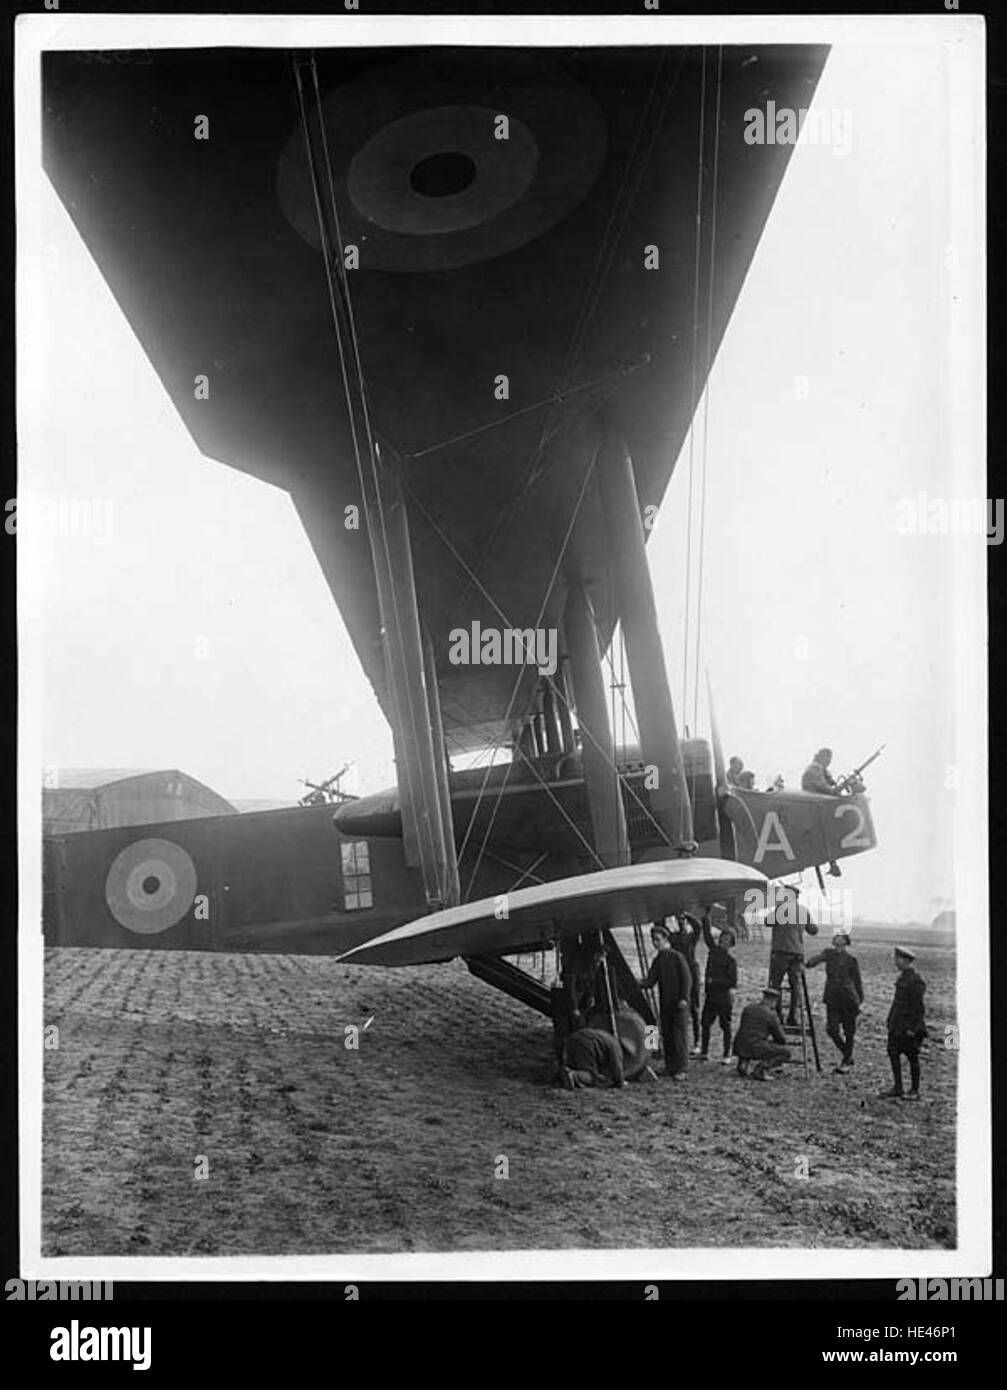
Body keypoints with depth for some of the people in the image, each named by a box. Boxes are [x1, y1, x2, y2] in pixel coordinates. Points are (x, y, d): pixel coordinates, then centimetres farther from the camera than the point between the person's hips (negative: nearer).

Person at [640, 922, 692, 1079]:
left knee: (678, 1036, -9)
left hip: (679, 1004, -6)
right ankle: (670, 1067, 16)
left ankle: (680, 1070, -7)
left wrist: (684, 998, -15)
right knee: (666, 1036, 7)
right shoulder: (657, 961, 13)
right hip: (665, 1005, 6)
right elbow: (651, 981, 6)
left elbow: (687, 979, -8)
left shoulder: (677, 957, -6)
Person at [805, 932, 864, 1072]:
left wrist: (861, 1001, 2)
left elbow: (857, 981, 2)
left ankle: (846, 1062, 22)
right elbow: (817, 958, -14)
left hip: (848, 998, -3)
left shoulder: (851, 958, -3)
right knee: (832, 1029, -2)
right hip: (832, 998, 3)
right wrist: (807, 964, -35)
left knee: (848, 1031, 5)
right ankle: (847, 1056, 23)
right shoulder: (828, 952, 6)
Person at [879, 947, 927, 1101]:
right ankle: (897, 1089, 16)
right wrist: (891, 1020, 17)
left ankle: (915, 1091, 14)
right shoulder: (903, 976, 11)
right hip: (897, 1024, 9)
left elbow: (918, 1006, -19)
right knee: (893, 1053, 9)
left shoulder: (916, 980, -18)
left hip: (910, 1026, -9)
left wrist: (912, 1027, -20)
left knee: (912, 1057, 2)